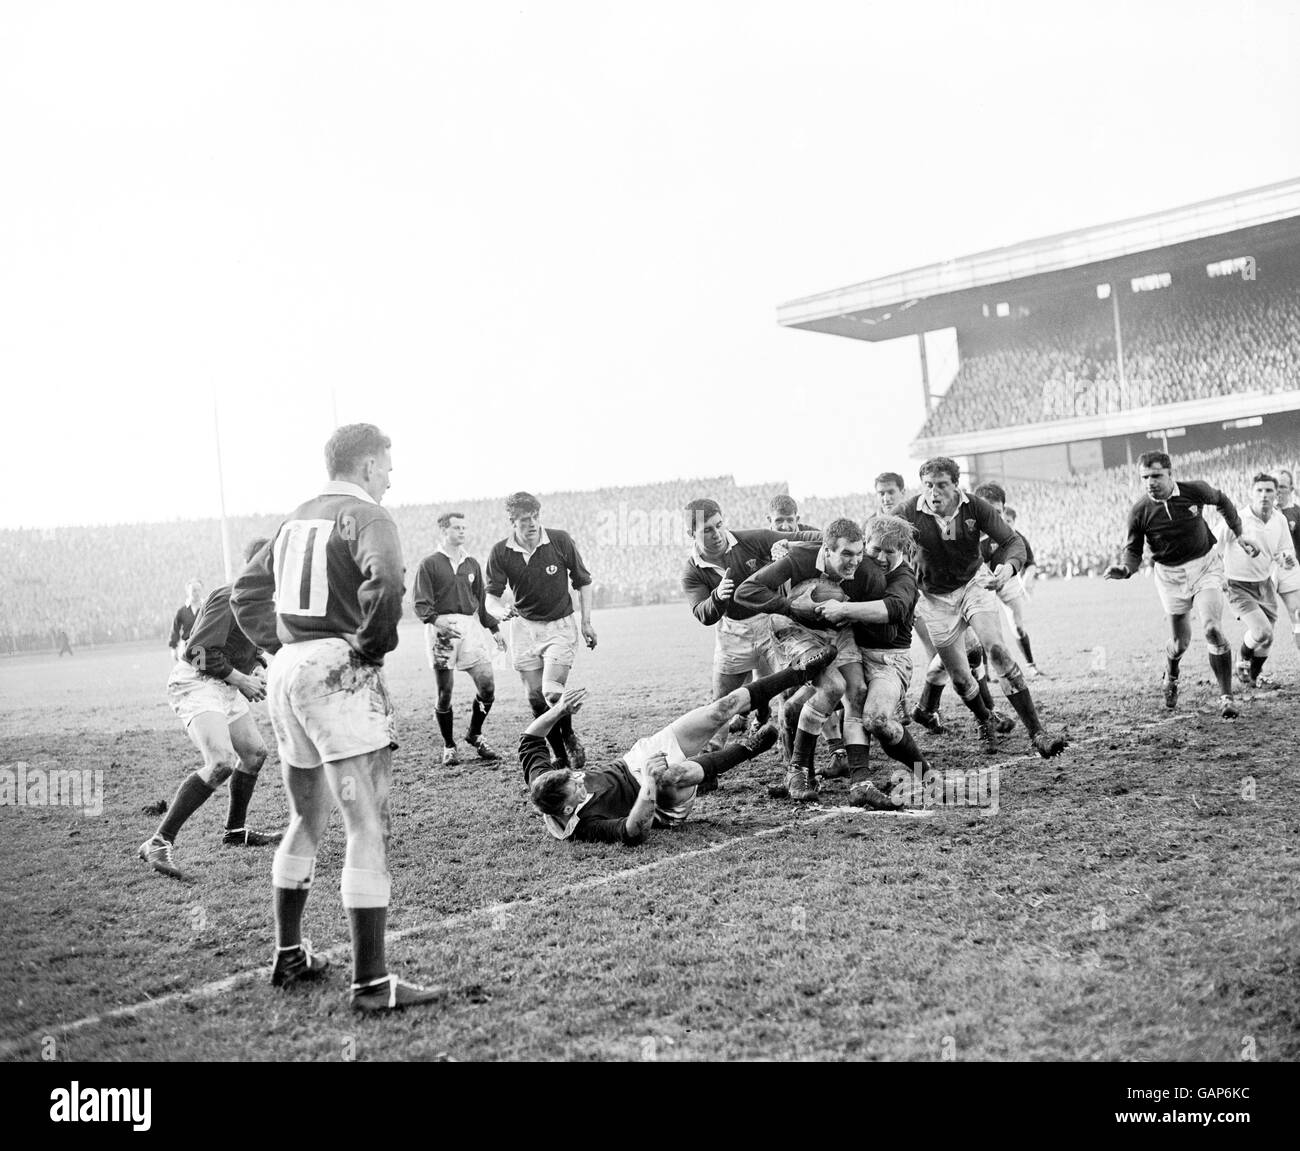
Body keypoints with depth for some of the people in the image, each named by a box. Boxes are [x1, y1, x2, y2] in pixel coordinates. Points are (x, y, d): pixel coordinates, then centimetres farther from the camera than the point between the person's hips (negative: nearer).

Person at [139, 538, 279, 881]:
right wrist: (241, 679, -17)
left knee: (255, 752, 17)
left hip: (224, 687, 10)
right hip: (196, 684, -10)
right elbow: (200, 652, -24)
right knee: (221, 763, -25)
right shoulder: (228, 599, -20)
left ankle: (235, 831, 37)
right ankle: (158, 843, -21)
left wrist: (258, 670, 5)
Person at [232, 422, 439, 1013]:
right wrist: (375, 643, -14)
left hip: (285, 672, 9)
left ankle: (289, 956, 32)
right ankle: (370, 982, -4)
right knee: (368, 831, -5)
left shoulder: (296, 518, 17)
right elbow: (384, 584, -28)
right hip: (338, 674, -9)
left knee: (306, 821, 22)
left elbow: (246, 592, 25)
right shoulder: (365, 515, -8)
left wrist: (279, 643, 18)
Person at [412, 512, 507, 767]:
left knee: (488, 685, -4)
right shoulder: (429, 564, 2)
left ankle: (475, 735, 19)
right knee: (445, 692, -1)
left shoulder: (472, 564, 19)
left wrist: (494, 628, 19)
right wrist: (437, 621, -22)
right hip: (442, 629, -4)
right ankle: (449, 746, 15)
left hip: (470, 626, 4)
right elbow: (421, 604, -4)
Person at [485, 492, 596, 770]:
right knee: (536, 697, 3)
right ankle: (560, 756, 20)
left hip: (560, 625, -2)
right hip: (524, 627, 3)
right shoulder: (500, 553, -8)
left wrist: (587, 622, -1)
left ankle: (570, 738, 11)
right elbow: (491, 596, -6)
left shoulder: (560, 541, -11)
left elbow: (583, 582, 2)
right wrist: (501, 610, -30)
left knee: (552, 691, -18)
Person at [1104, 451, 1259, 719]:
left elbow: (1221, 501, 10)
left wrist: (1239, 534, 11)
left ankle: (1226, 697, -5)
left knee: (1213, 629, -17)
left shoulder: (1194, 490, -12)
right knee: (1180, 642, 6)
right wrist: (1125, 569, -26)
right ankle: (1170, 678, 42)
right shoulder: (1139, 512, -14)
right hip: (1170, 576, 0)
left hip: (1205, 567, 0)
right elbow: (1134, 550, -5)